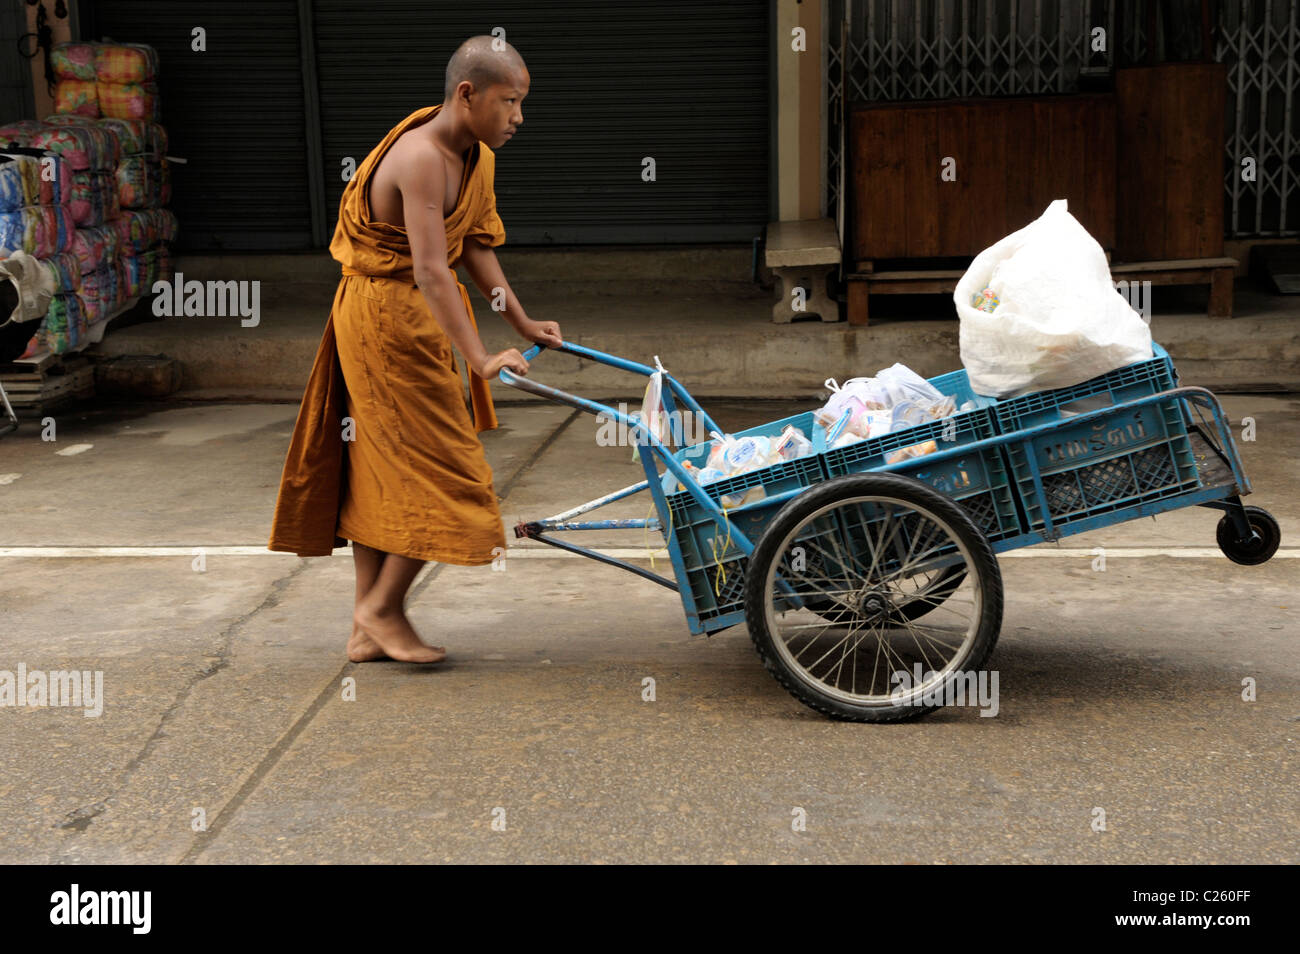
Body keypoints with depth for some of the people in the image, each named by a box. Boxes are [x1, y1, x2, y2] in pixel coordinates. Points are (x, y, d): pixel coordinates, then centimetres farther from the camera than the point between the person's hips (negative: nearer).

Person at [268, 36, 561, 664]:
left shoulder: (475, 154, 4)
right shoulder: (420, 158, -25)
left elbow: (473, 245, 11)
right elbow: (430, 270, -33)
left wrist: (523, 323, 8)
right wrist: (481, 359, -36)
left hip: (414, 315, 10)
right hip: (385, 313, -10)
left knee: (380, 466, 12)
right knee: (441, 469, -5)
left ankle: (367, 630, 21)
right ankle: (382, 609, 9)